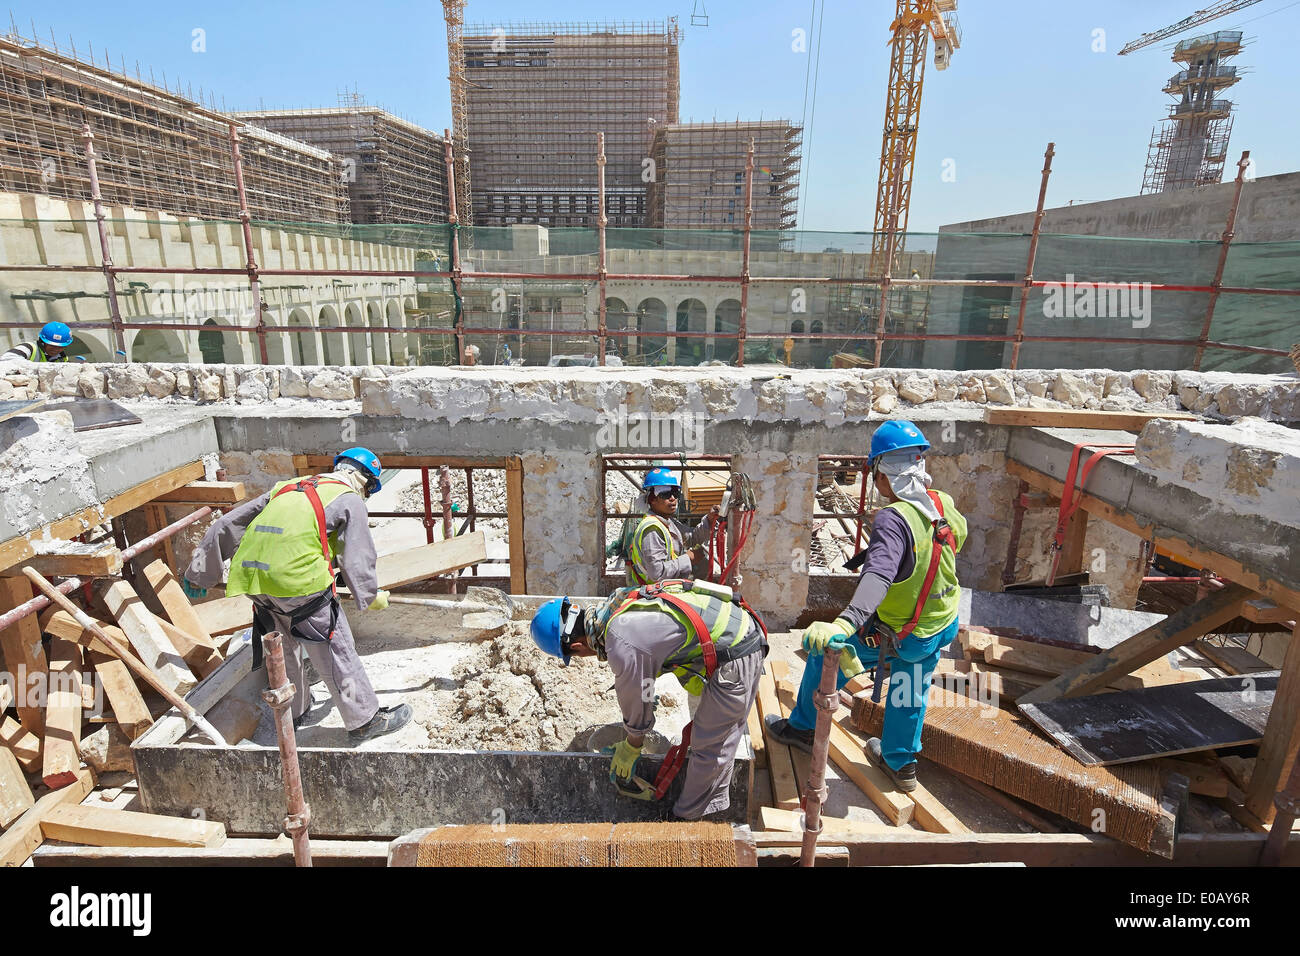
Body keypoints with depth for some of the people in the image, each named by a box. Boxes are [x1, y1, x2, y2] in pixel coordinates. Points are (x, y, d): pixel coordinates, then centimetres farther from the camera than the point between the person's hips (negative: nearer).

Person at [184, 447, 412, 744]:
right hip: (298, 579, -7)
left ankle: (294, 712, 44)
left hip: (250, 573, 7)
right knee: (335, 651, 6)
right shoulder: (349, 499, 5)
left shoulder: (287, 488, 24)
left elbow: (227, 526, 27)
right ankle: (365, 721, 17)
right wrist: (373, 598, 20)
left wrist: (200, 573, 36)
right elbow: (358, 560, 3)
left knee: (284, 647, 26)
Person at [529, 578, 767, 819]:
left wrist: (630, 750, 15)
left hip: (734, 661, -9)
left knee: (708, 744, 7)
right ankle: (715, 800, 44)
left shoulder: (622, 647, -23)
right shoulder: (617, 600, 3)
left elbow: (638, 707, -6)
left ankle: (687, 815, 27)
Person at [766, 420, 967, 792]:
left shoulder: (894, 518, -34)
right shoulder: (944, 504, -11)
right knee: (911, 690, 28)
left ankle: (803, 728, 33)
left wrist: (844, 623, -64)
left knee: (825, 655, 14)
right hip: (943, 624, 7)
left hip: (896, 635, -7)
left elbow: (879, 575, -51)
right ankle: (901, 762, 45)